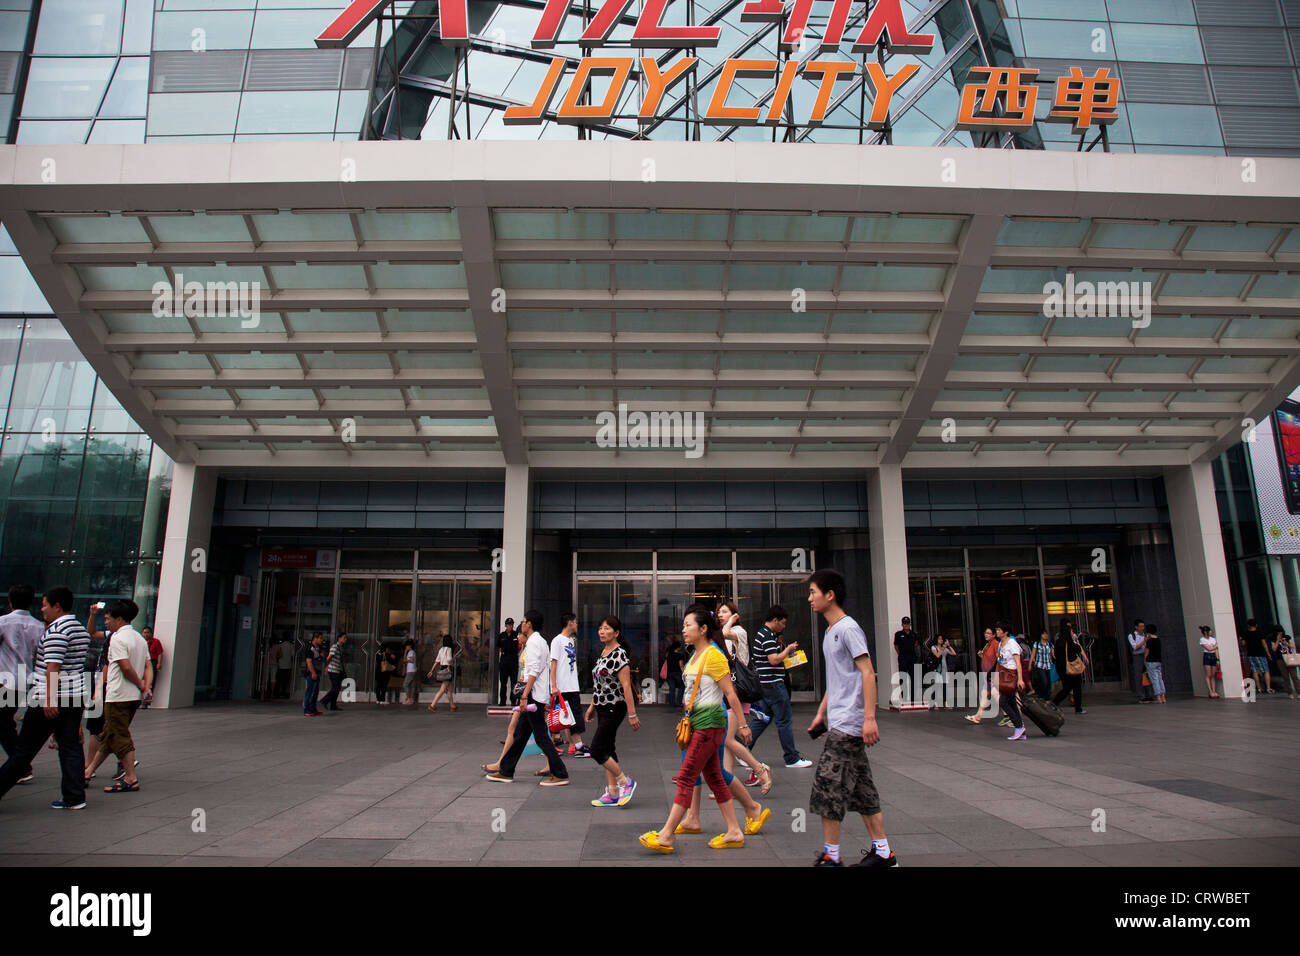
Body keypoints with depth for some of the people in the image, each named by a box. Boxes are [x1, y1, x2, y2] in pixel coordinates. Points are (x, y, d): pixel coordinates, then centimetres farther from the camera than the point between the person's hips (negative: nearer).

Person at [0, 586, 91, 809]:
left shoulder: (56, 630, -13)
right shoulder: (81, 629, 15)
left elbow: (53, 666, -20)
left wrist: (49, 699, -23)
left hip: (50, 699, -8)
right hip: (76, 696, 8)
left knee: (24, 749, 4)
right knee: (71, 746, 6)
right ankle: (74, 797, 4)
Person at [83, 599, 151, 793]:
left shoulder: (117, 638, -14)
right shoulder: (139, 638, 14)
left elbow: (126, 667, -22)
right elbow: (148, 666, 8)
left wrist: (141, 684, -10)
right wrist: (146, 686, -2)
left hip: (118, 696, -9)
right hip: (135, 697, 9)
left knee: (119, 737, -2)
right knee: (109, 735, 17)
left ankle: (131, 779, 0)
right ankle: (89, 772, 28)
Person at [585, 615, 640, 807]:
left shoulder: (619, 654, -16)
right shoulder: (603, 653, 11)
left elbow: (626, 686, -19)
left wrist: (632, 714, -20)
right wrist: (592, 706, 20)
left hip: (614, 708, -9)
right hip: (603, 708, 9)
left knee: (597, 750, -8)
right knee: (607, 750, 11)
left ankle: (626, 782, 5)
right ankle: (612, 794, 18)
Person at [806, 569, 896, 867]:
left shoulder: (848, 628, -13)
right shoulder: (829, 632, 16)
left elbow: (867, 673, -18)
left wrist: (869, 718, -23)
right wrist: (821, 713, 23)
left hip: (847, 724, -9)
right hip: (837, 722, 9)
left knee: (827, 785, -6)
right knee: (861, 788, 12)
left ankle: (830, 856, 4)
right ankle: (883, 851, 19)